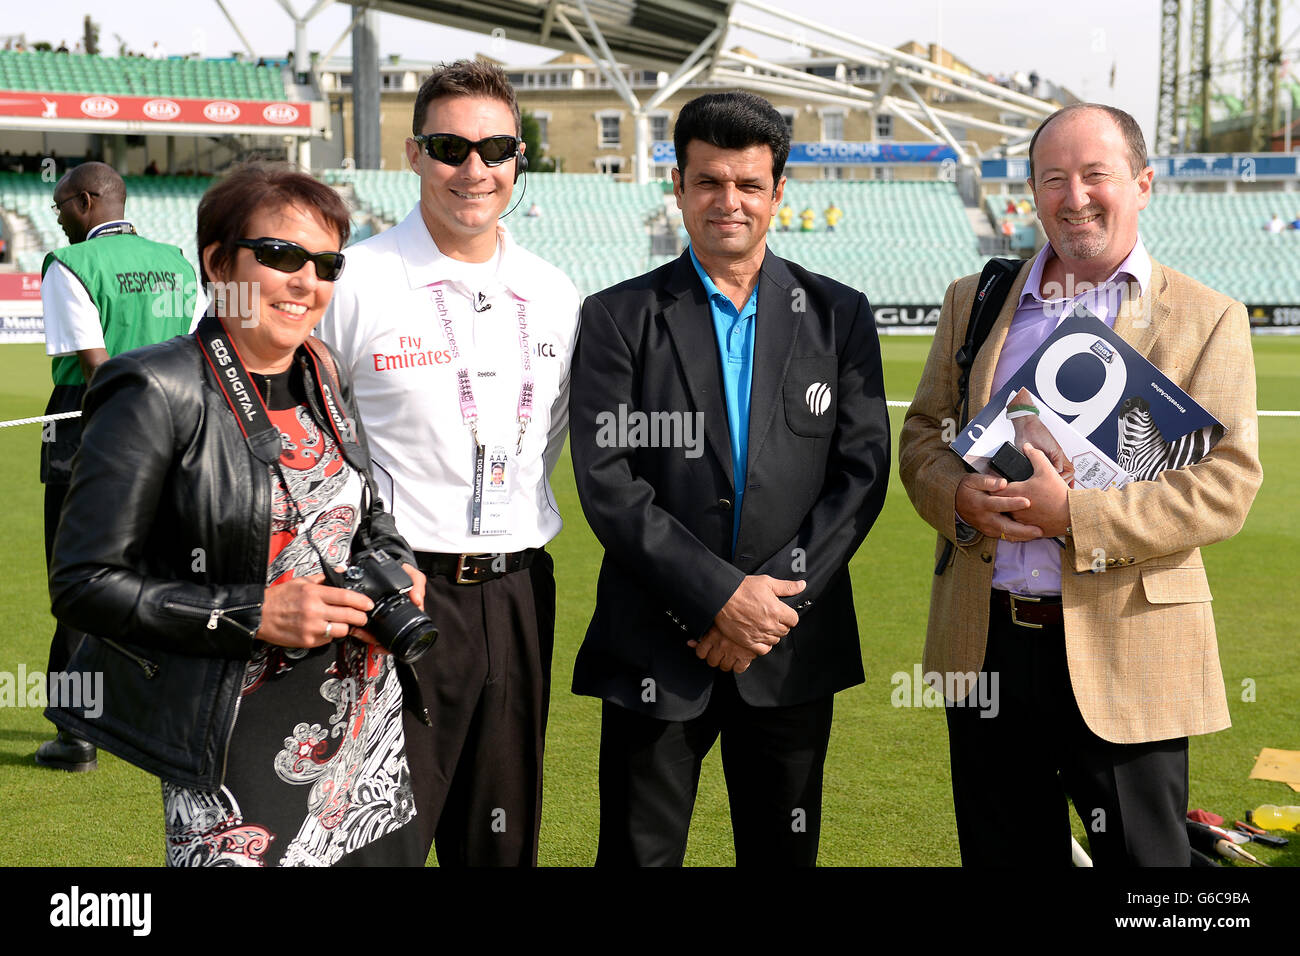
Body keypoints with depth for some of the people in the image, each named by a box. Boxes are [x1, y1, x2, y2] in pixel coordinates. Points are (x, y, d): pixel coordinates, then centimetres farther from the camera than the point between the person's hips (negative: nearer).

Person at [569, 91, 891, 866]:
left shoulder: (838, 316, 6)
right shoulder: (619, 319, 1)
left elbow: (862, 472, 0)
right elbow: (608, 482, -8)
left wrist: (774, 604, -11)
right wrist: (722, 596, -15)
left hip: (793, 649, 2)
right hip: (654, 651, -1)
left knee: (784, 852, 12)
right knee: (640, 852, 5)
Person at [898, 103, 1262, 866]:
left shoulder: (1208, 319, -2)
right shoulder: (974, 302, 11)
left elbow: (1225, 485, -10)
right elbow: (923, 434, 13)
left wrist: (1074, 514, -21)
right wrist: (960, 498, -10)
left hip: (1125, 654, -3)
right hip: (986, 643, 4)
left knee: (1141, 856, 6)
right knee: (1001, 855, 15)